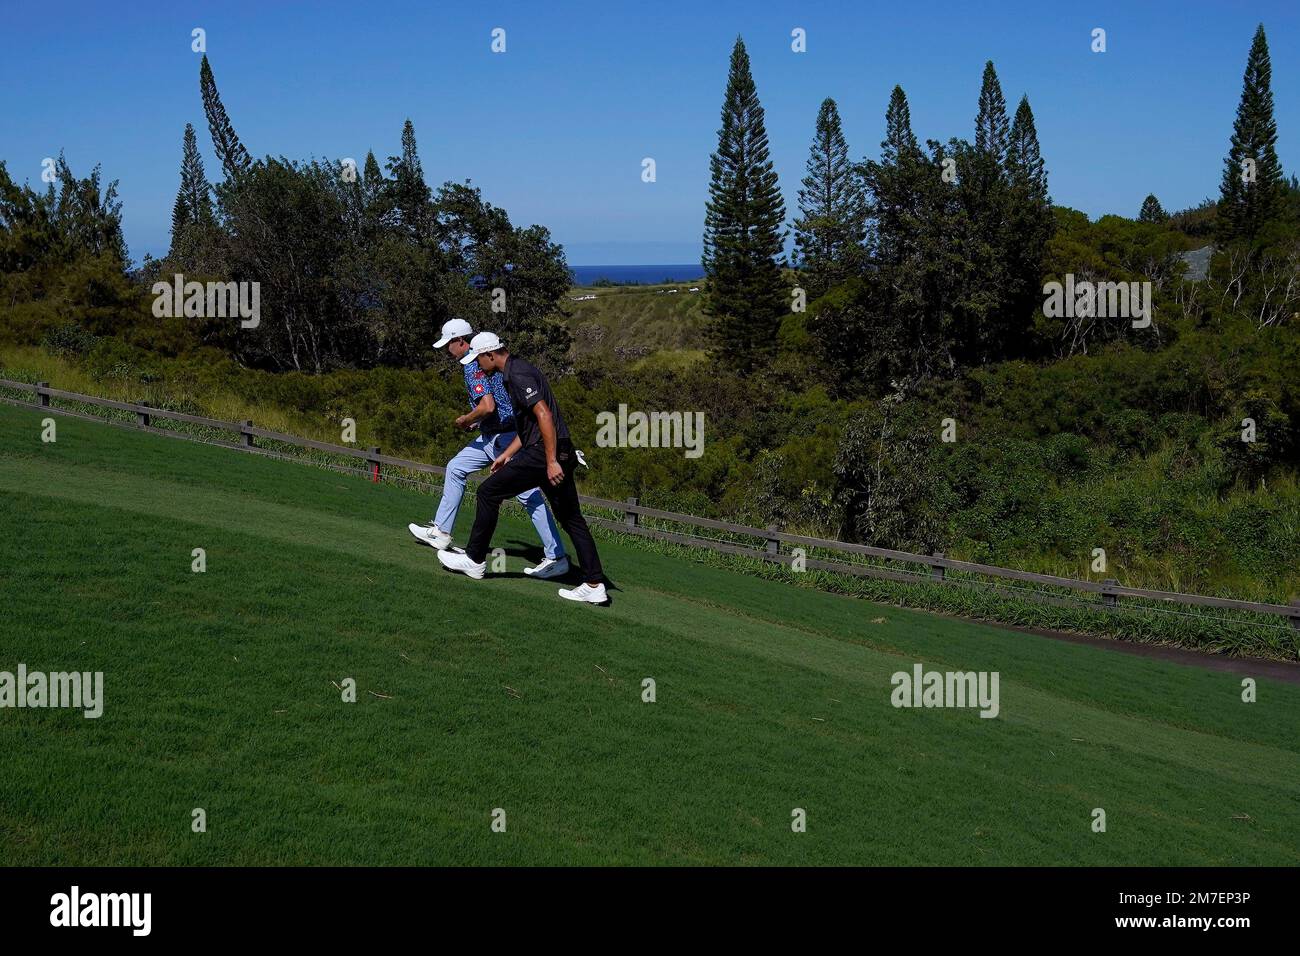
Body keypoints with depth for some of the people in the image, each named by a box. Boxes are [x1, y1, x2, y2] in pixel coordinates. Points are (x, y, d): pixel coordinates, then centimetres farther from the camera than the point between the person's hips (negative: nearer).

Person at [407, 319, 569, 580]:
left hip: (505, 438, -11)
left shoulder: (473, 364, -16)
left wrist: (465, 420, -8)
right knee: (455, 468, 17)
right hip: (492, 436, 11)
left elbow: (487, 406, -27)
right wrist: (477, 420, 19)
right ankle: (441, 532, 23)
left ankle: (556, 558, -7)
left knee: (529, 496, -9)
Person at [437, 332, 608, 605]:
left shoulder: (517, 375, -12)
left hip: (543, 452, -10)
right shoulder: (517, 370, 21)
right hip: (563, 454, 10)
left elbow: (544, 415, -22)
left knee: (488, 492, 2)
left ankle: (475, 560, 11)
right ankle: (594, 585, 6)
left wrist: (551, 461, -24)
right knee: (571, 518, 8)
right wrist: (506, 454, 28)